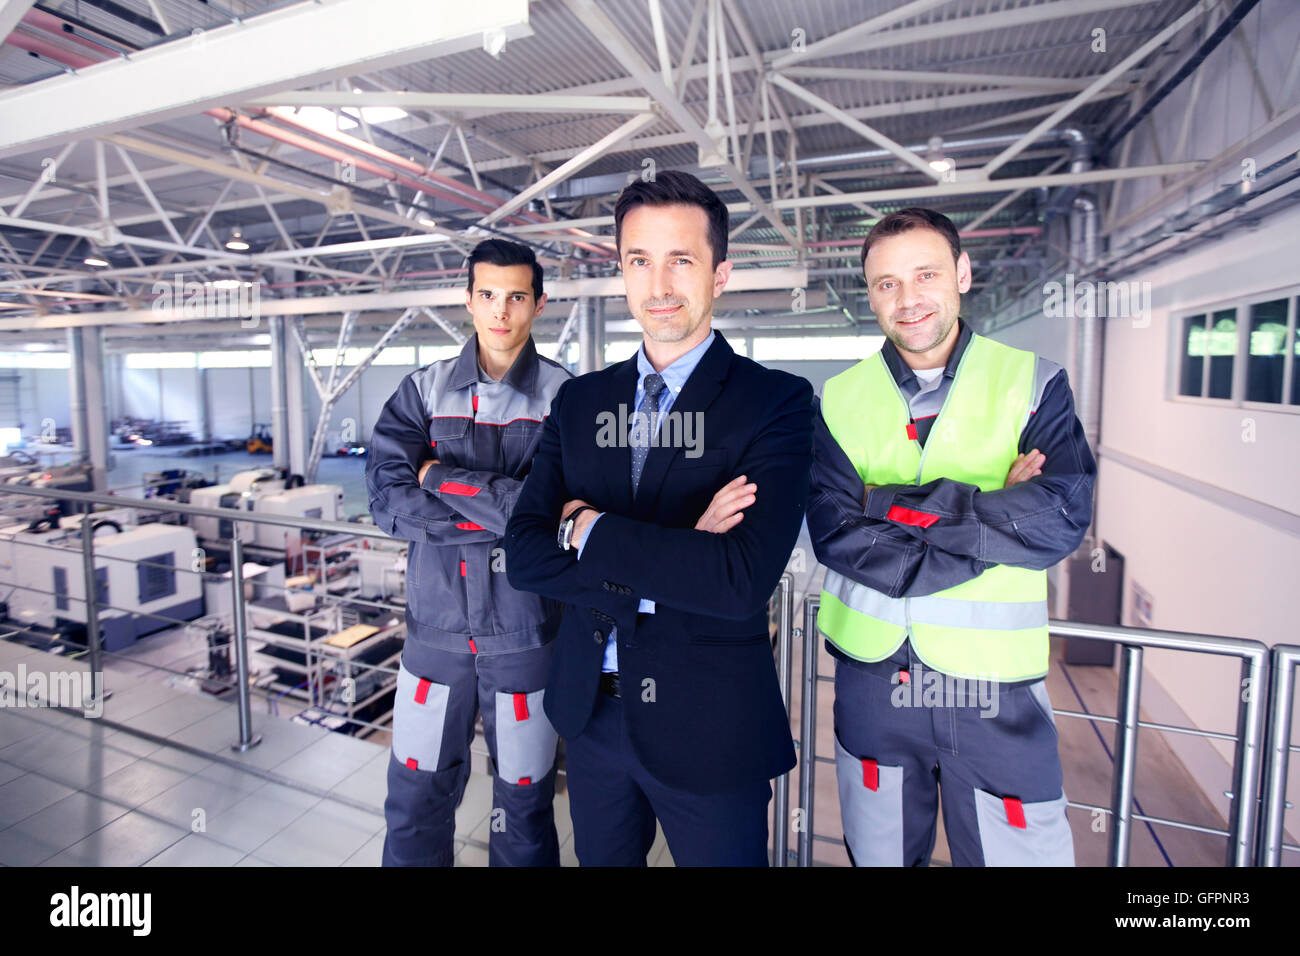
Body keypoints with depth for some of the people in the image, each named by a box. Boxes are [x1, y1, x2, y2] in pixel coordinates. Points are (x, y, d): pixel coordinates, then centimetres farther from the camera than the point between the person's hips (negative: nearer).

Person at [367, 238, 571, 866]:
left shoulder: (565, 397, -6)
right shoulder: (424, 390, 1)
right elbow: (387, 500, -11)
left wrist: (442, 478, -12)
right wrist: (502, 514, -17)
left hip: (526, 632, -2)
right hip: (436, 626, 2)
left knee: (524, 804, 14)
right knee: (414, 801, 17)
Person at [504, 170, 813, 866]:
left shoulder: (776, 401, -13)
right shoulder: (579, 401, 1)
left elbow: (741, 582, -25)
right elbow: (524, 556, -8)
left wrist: (589, 529, -16)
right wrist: (674, 557, -20)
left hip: (710, 727, -4)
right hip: (589, 711, 5)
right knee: (600, 857, 26)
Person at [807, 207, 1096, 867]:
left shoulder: (1034, 384, -1)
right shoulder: (838, 400, 0)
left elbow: (1064, 517, -16)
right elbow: (835, 535, -14)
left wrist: (900, 504, -17)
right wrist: (994, 516, -15)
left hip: (996, 687, -1)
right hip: (872, 678, 1)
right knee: (878, 854, 18)